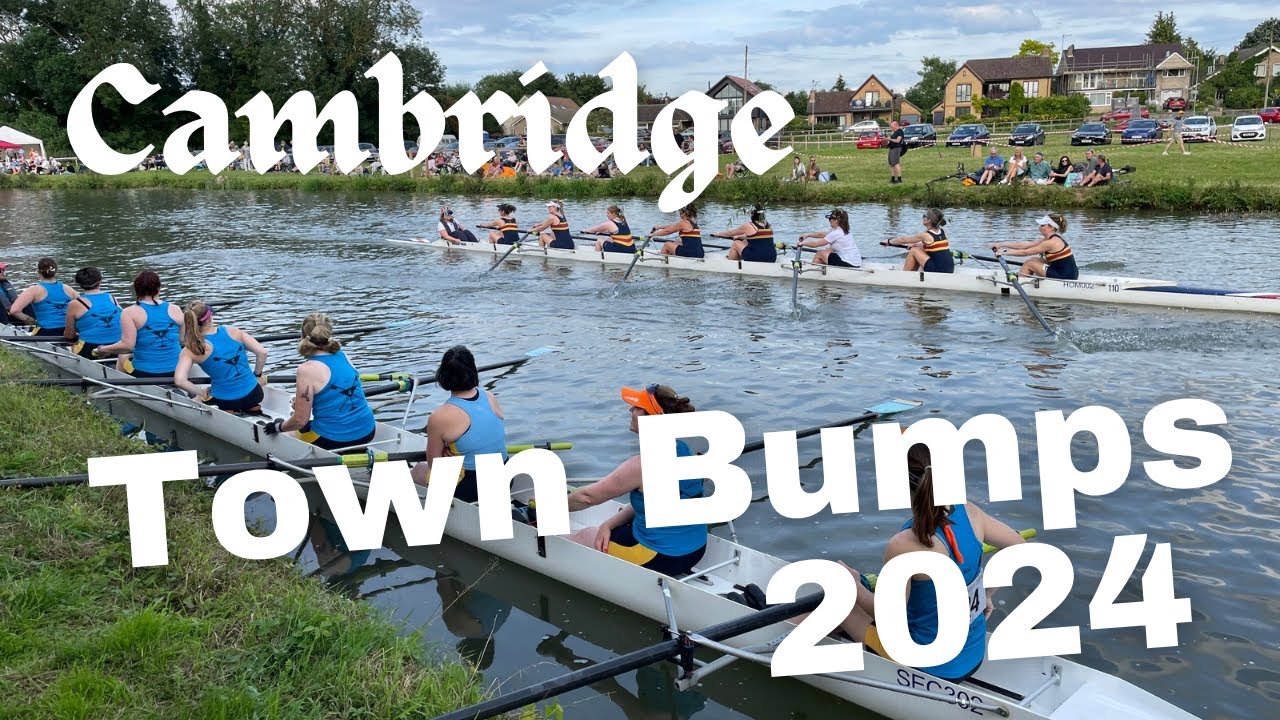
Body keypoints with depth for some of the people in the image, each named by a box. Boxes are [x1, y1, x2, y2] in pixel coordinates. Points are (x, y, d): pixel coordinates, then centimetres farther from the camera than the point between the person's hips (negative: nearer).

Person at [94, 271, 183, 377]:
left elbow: (127, 345, -18)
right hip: (177, 372, 3)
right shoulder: (175, 310, 0)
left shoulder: (130, 313, -9)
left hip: (144, 373, -2)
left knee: (121, 360, 28)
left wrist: (102, 350, -2)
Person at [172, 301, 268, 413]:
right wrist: (257, 375, 10)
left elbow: (179, 381, -21)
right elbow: (262, 352, -6)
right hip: (253, 394, 4)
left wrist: (201, 393, -4)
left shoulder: (190, 351, -9)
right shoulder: (233, 332, -5)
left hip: (225, 402, -3)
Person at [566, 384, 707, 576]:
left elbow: (588, 497, -15)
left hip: (663, 558, -8)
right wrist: (609, 524, 0)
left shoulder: (642, 465, -26)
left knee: (580, 537, 10)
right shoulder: (684, 451, 1)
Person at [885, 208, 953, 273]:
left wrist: (889, 242, 18)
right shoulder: (942, 232, 9)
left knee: (913, 251, 2)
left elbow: (903, 239, 3)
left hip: (938, 271, -8)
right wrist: (914, 244, 34)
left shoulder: (925, 235, -10)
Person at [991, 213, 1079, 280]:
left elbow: (1025, 252, -13)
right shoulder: (1051, 239, 10)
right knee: (1033, 260, 13)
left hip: (1065, 278, -9)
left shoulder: (1051, 242, -18)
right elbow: (1023, 245, 10)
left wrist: (1004, 253, -4)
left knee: (1029, 263, 0)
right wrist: (1002, 245, 9)